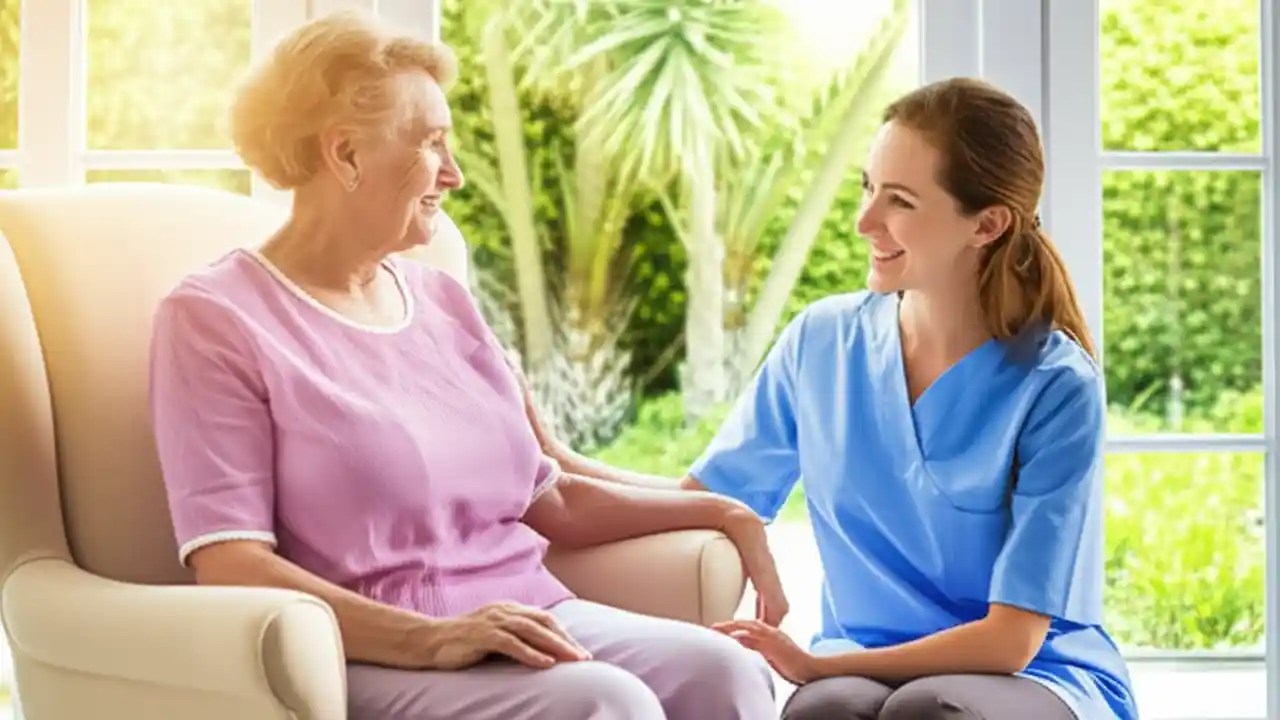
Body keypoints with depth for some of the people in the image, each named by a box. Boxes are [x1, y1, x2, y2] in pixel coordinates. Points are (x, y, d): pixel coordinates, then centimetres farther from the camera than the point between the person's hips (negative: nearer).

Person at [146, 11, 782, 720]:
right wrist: (430, 637, -25)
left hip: (530, 623, 7)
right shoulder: (216, 317, -3)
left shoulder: (441, 299, 18)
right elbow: (228, 564, -14)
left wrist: (717, 512, 14)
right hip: (377, 658, -6)